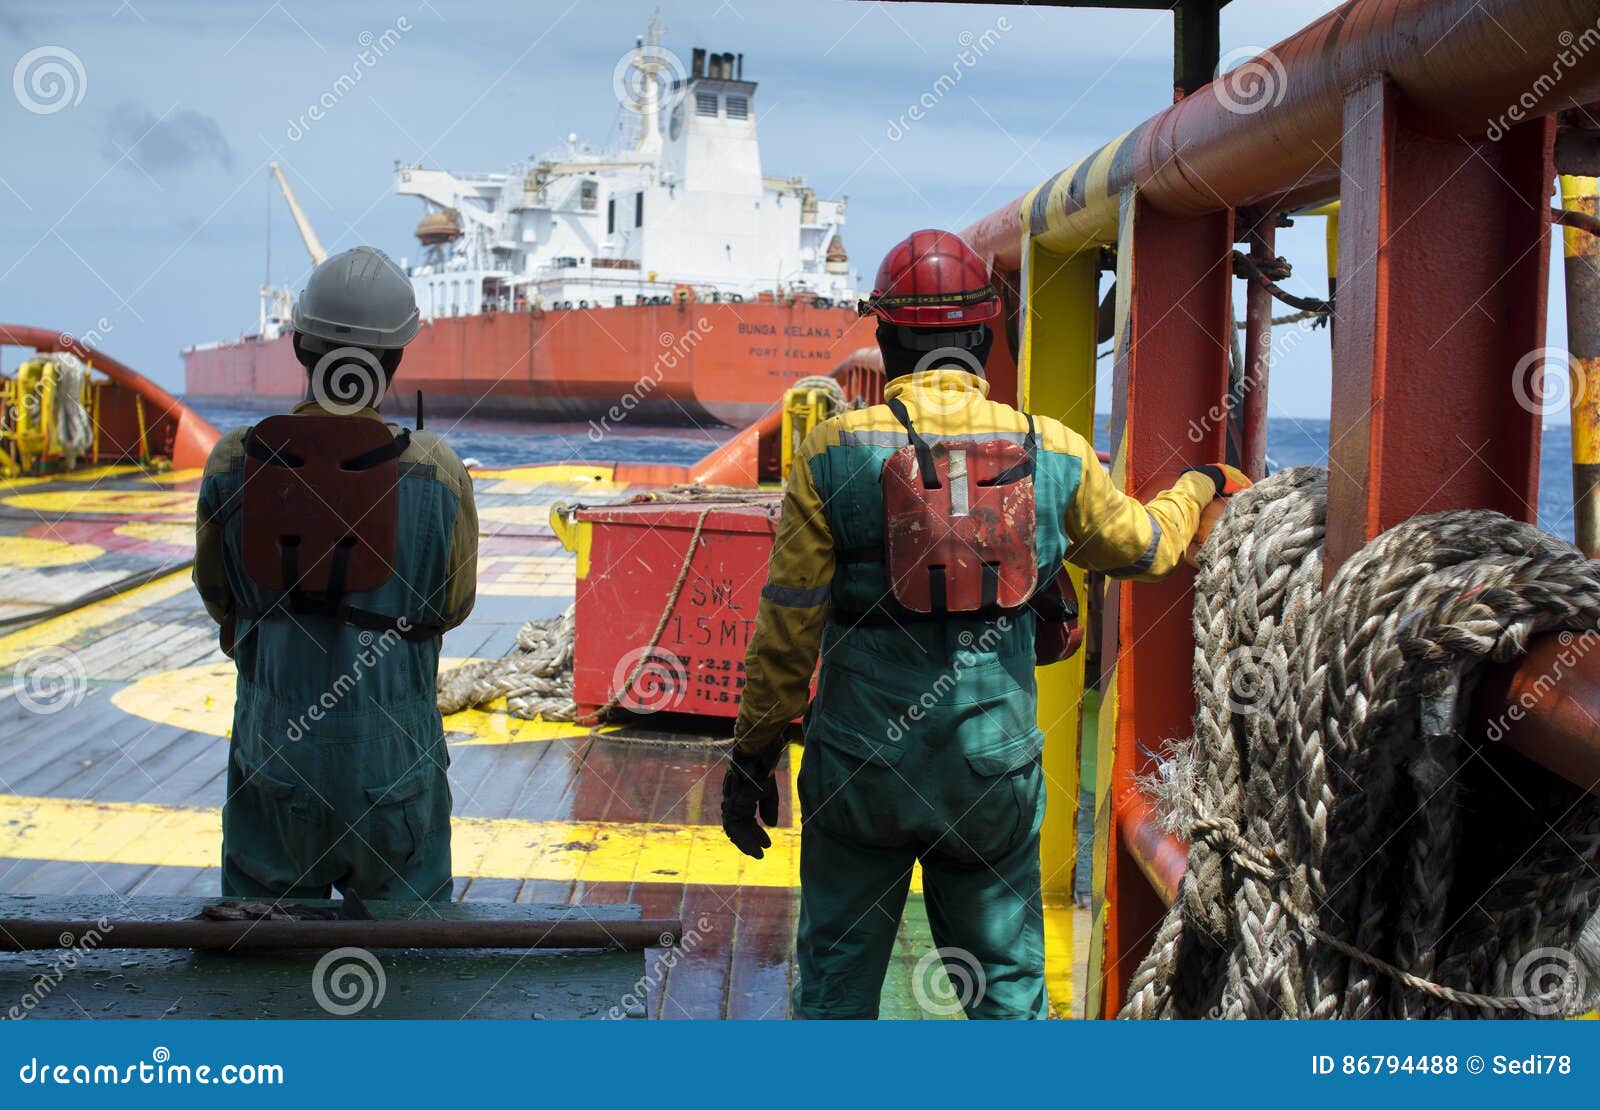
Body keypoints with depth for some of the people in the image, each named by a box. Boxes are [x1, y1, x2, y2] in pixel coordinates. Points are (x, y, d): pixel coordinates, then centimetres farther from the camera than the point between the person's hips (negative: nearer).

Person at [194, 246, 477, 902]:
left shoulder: (233, 464, -9)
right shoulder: (434, 472, -12)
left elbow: (217, 598, 6)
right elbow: (452, 606, 1)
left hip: (271, 751, 1)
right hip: (390, 756, -1)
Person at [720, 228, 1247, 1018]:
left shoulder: (835, 453, -8)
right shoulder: (1053, 455, 0)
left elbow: (788, 628, -5)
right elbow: (1145, 546, 19)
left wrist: (752, 755, 6)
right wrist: (1199, 487, 40)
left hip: (859, 765, -2)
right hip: (994, 769, 2)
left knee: (837, 982, 10)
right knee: (1006, 986, 14)